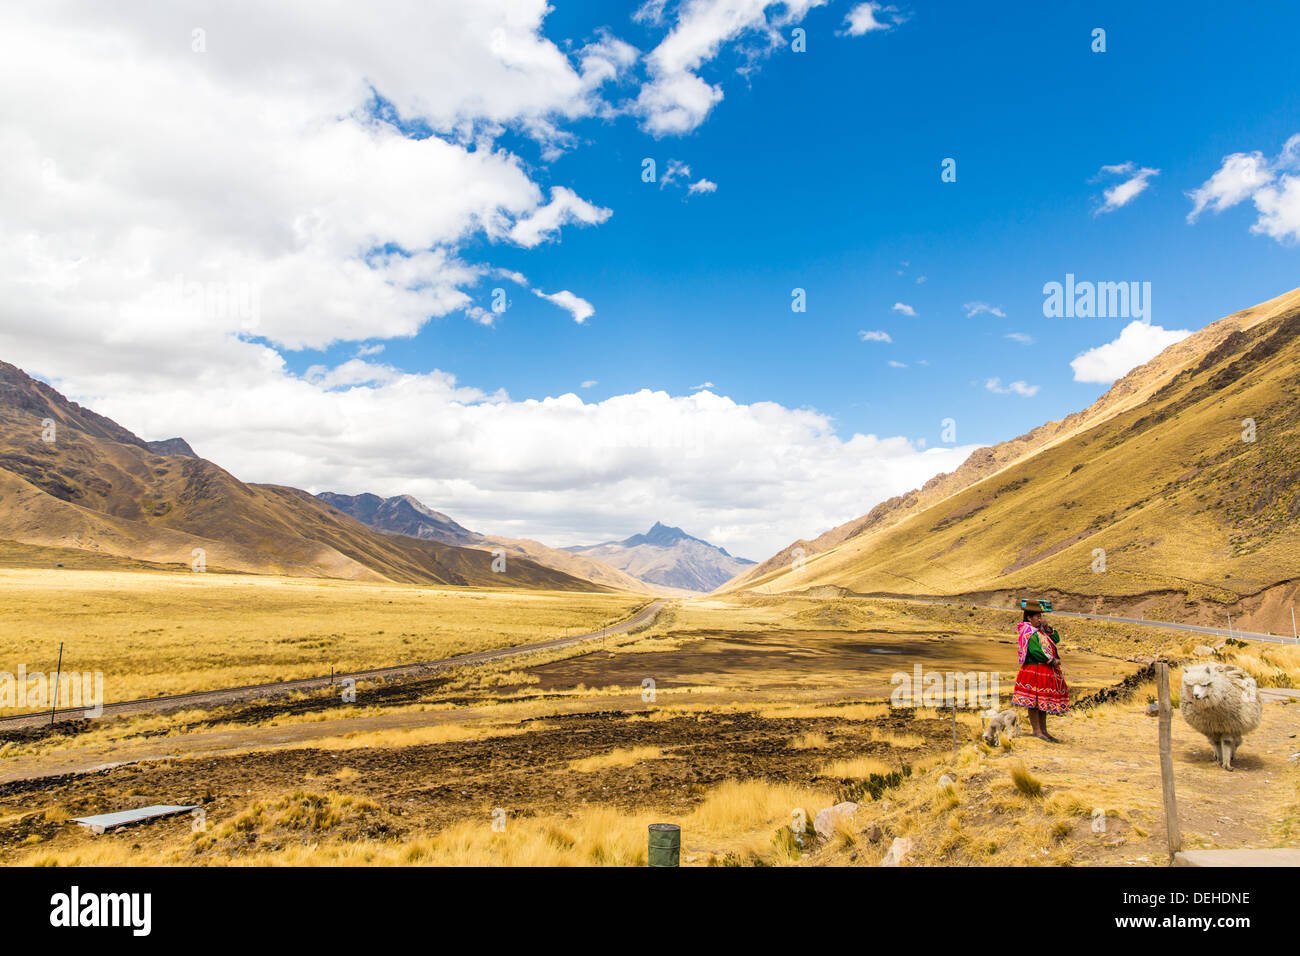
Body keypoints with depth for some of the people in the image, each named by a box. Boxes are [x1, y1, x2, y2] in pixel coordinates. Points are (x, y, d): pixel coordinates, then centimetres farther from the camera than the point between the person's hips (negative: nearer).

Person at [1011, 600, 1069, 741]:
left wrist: (1047, 628, 3)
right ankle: (1036, 731, -2)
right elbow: (1035, 652, -20)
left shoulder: (1040, 630, 16)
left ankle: (1043, 730, 17)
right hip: (1034, 670, -10)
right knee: (1034, 700, -5)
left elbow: (1056, 638, 18)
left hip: (1047, 671, 10)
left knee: (1044, 701, 12)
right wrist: (1052, 661, -14)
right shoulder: (1028, 632, -13)